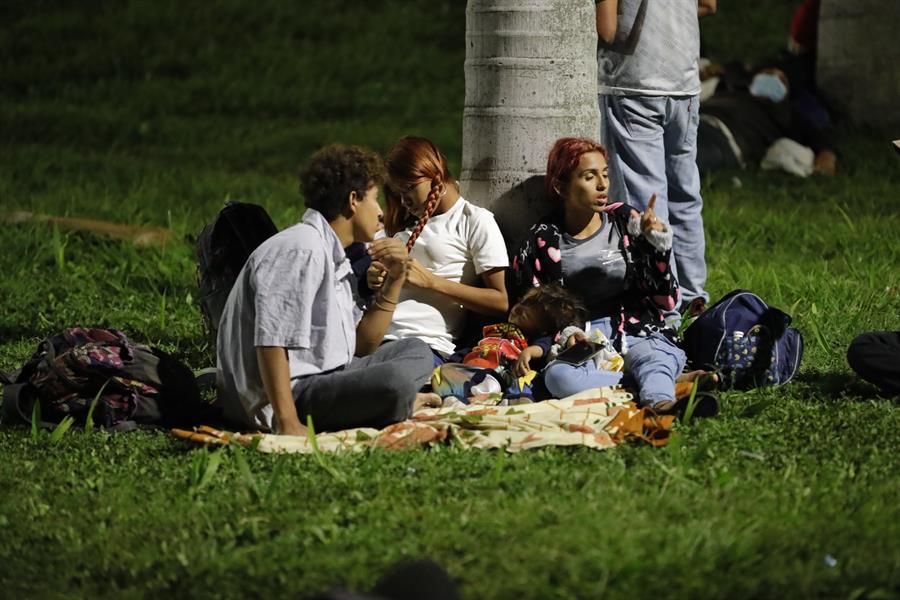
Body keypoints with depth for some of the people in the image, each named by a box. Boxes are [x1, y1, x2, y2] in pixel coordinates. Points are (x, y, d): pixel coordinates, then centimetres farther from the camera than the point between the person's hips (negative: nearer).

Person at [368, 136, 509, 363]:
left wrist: (430, 281, -6)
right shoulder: (406, 225, 29)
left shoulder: (475, 221, 8)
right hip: (379, 337, 6)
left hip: (426, 345, -6)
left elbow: (500, 302, -1)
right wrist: (375, 280, 13)